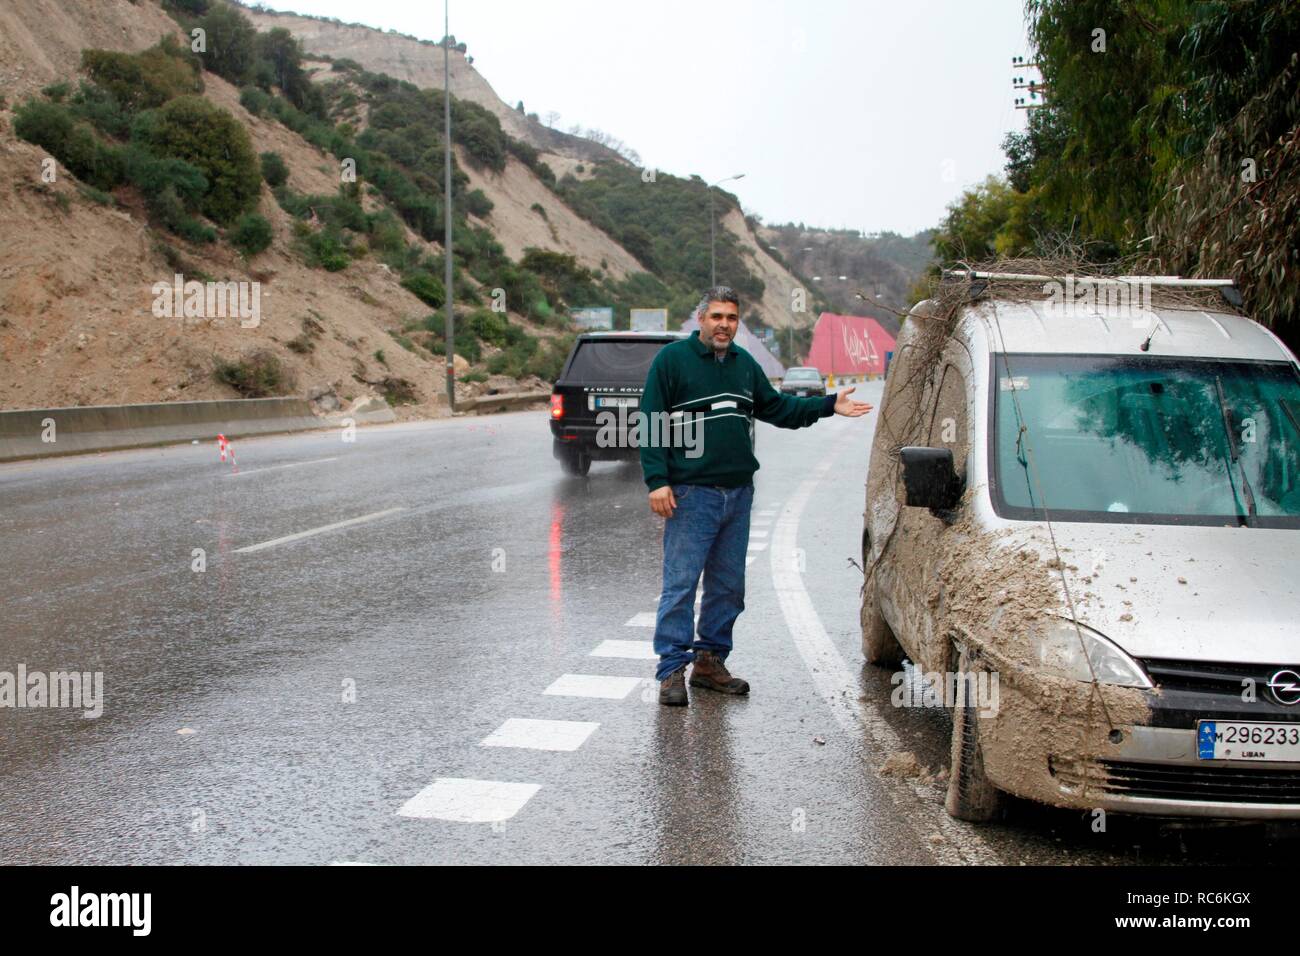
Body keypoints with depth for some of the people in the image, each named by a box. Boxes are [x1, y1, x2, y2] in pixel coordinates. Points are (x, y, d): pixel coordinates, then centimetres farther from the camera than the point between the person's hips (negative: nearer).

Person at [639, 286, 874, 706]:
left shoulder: (745, 364, 15)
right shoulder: (672, 360, -5)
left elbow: (777, 408, 24)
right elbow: (651, 423, -8)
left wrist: (829, 405, 14)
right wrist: (657, 481, -16)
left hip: (739, 494, 7)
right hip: (691, 494, -7)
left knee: (728, 586, 11)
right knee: (681, 584, -7)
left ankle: (711, 661, 22)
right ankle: (672, 670, -2)